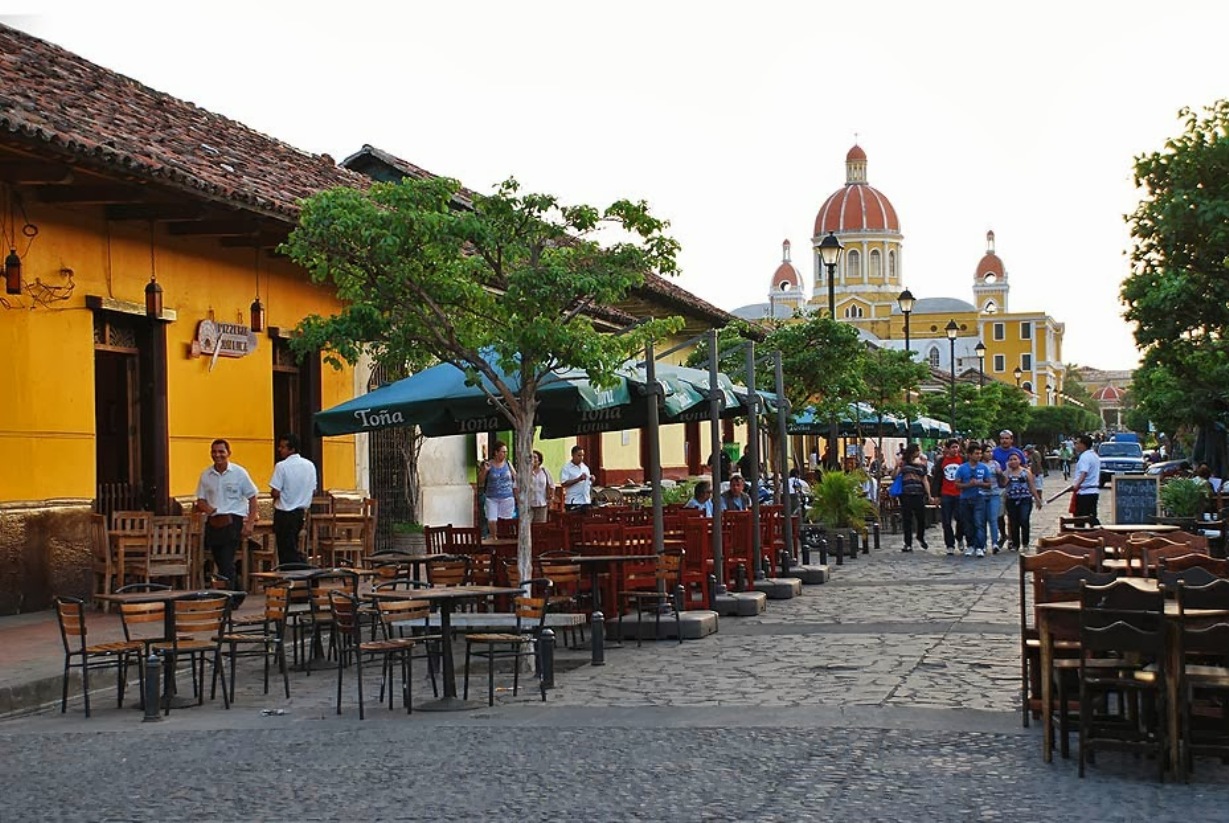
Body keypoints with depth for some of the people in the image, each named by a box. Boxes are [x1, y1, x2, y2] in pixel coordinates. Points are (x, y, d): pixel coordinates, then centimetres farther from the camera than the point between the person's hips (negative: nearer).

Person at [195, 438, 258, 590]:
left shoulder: (239, 473, 0)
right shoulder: (206, 475, 10)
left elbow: (252, 498, 2)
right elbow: (200, 499, 14)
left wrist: (249, 523, -7)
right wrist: (207, 508, -10)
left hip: (232, 522, -5)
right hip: (212, 523, 5)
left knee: (226, 564, -14)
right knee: (220, 564, 9)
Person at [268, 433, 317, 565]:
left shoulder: (282, 466, -16)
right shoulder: (309, 465, 4)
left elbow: (275, 493, -19)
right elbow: (313, 490, 10)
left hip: (284, 514, -7)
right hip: (301, 512, 7)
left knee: (286, 551, -1)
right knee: (293, 548, 17)